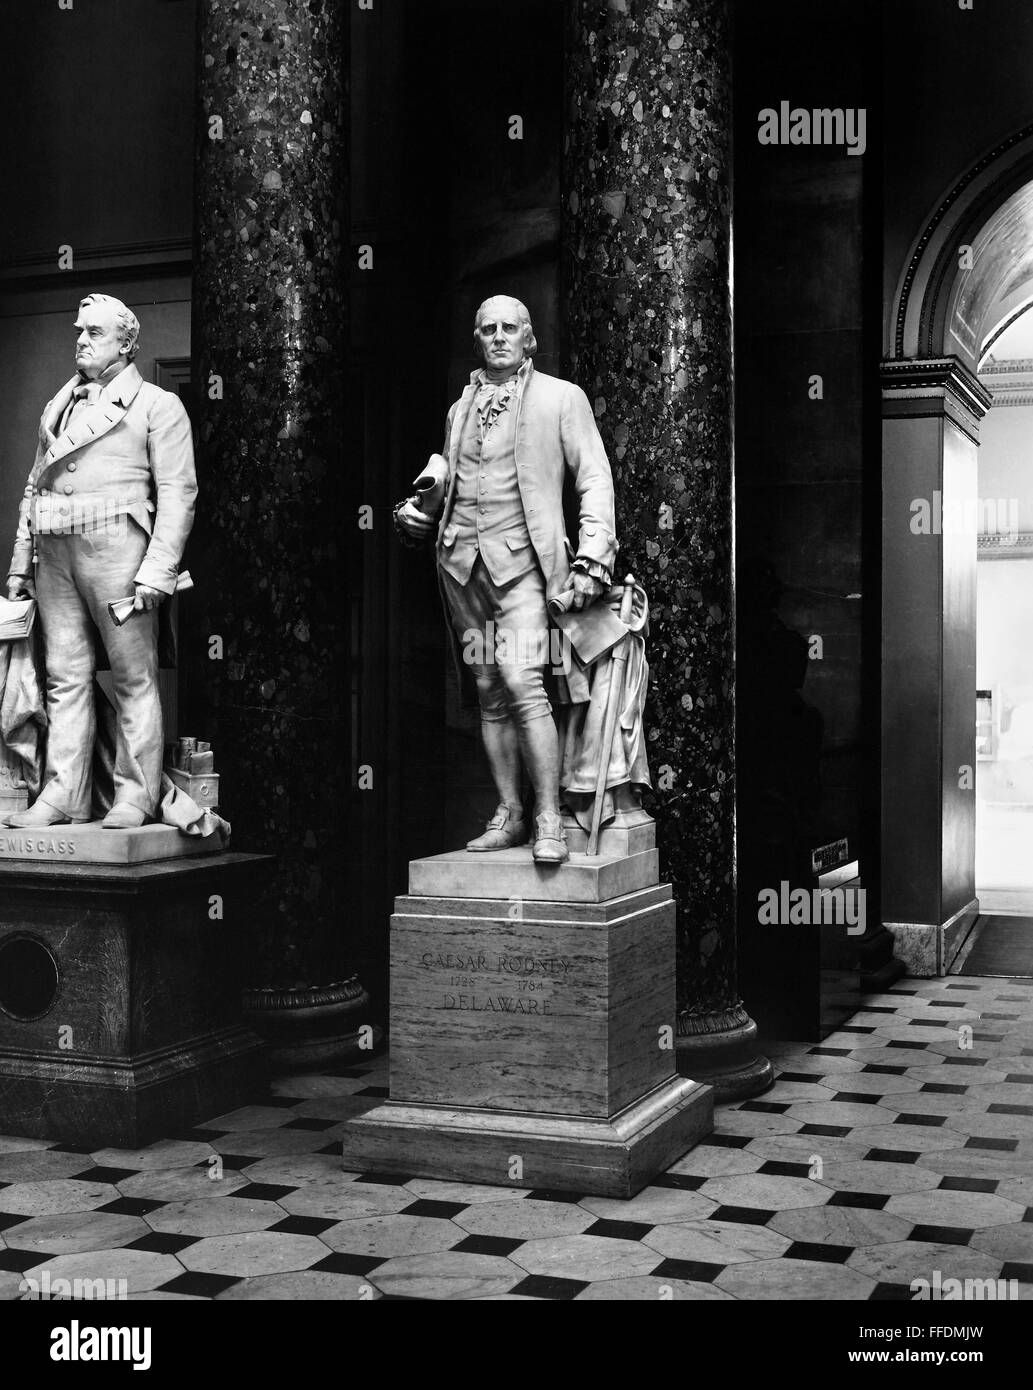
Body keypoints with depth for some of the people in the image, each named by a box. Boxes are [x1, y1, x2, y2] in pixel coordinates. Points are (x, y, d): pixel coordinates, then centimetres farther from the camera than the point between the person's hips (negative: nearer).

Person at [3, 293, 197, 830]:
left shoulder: (157, 405, 5)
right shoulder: (58, 406, 24)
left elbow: (177, 492, -4)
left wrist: (157, 570, -13)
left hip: (114, 544, -6)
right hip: (54, 551, 6)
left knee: (133, 675, -3)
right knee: (65, 675, 4)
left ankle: (135, 794, 1)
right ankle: (62, 794, 6)